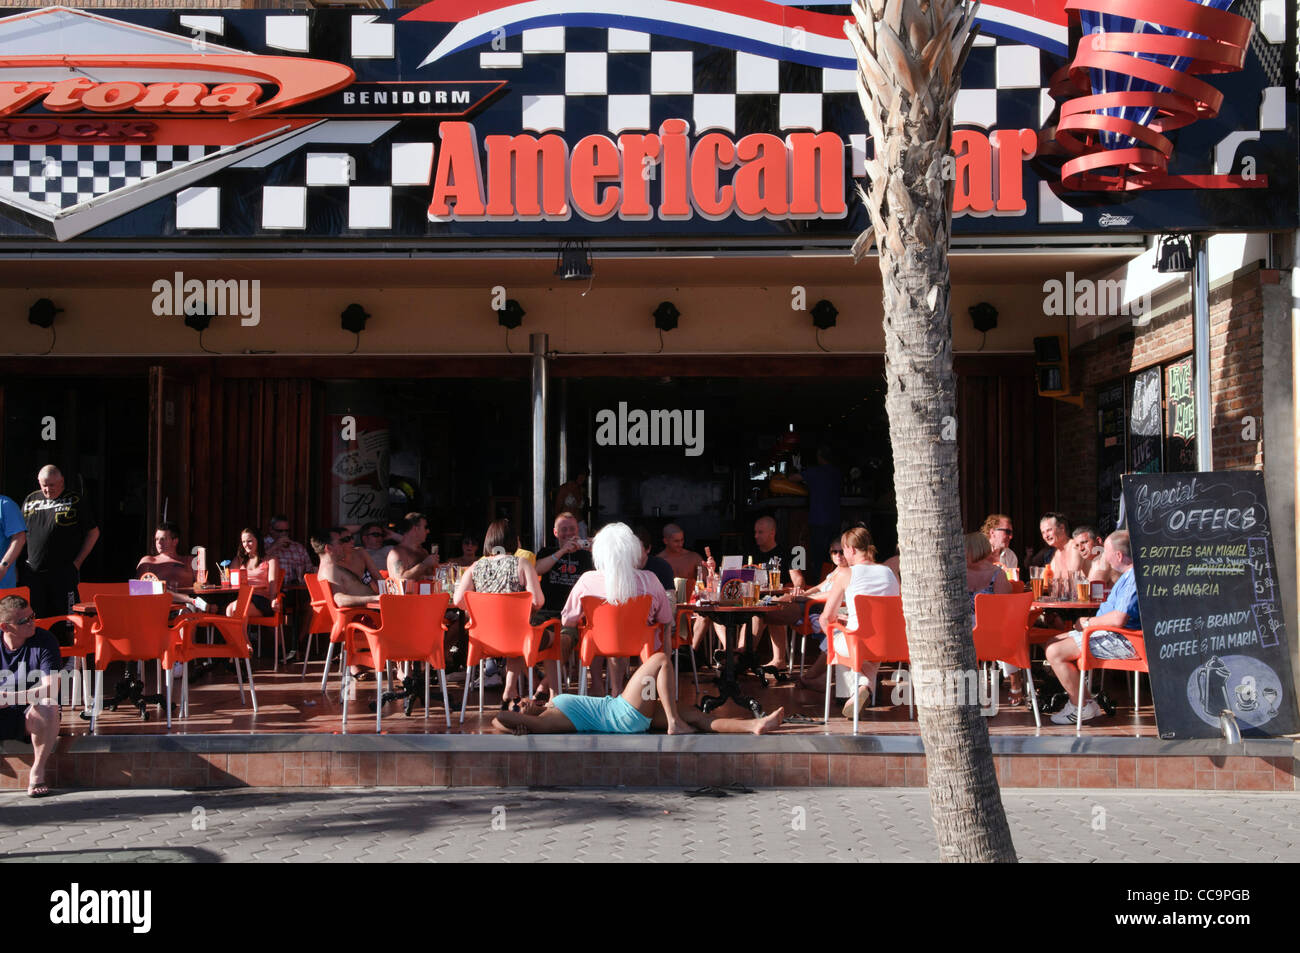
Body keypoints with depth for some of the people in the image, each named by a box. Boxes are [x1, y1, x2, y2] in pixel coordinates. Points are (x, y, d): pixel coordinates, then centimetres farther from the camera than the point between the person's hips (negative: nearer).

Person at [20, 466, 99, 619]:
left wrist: (77, 562, -3)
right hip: (32, 571, 4)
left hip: (63, 572, -4)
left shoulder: (75, 501, 2)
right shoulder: (30, 501, 13)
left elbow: (93, 532, 3)